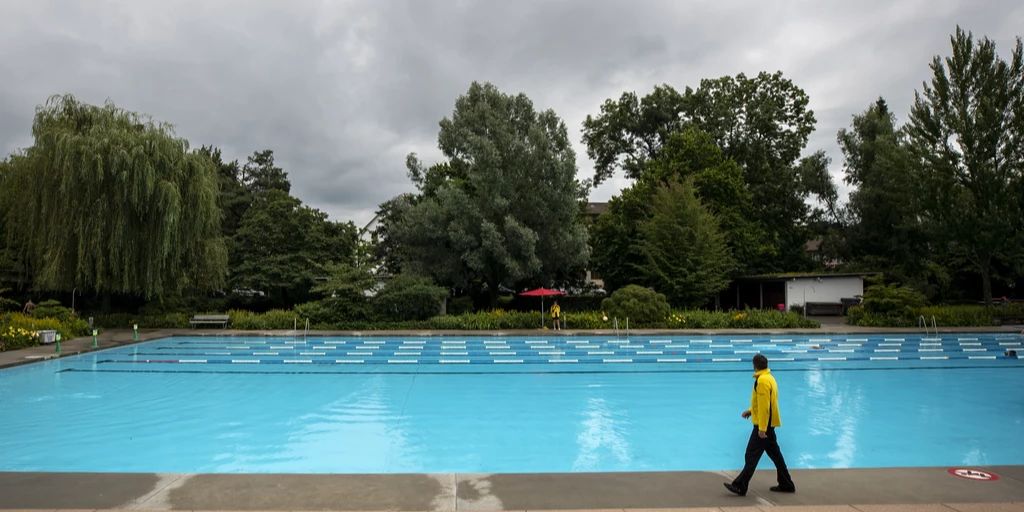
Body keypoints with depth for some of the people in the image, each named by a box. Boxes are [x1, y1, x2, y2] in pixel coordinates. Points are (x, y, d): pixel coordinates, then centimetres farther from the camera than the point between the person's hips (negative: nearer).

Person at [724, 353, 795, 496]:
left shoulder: (762, 380, -21)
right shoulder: (769, 378, 10)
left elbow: (764, 406, -24)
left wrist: (762, 428, -23)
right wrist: (750, 411, 19)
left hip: (763, 424, -10)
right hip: (769, 423, 10)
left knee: (751, 456, -6)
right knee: (775, 454, 17)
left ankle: (740, 486, -2)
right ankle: (786, 484, 26)